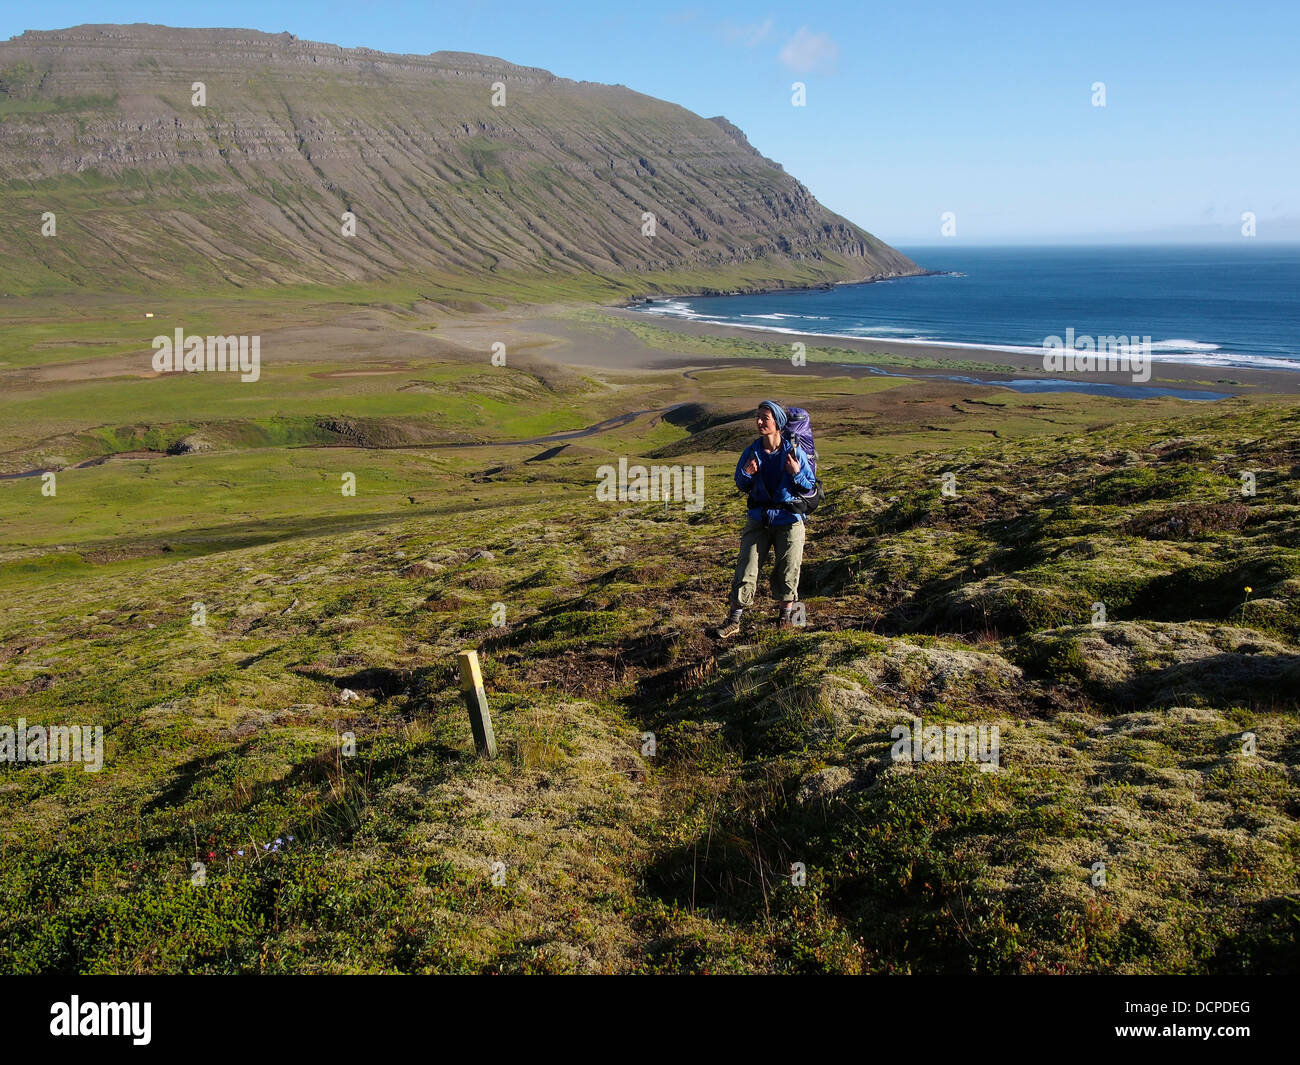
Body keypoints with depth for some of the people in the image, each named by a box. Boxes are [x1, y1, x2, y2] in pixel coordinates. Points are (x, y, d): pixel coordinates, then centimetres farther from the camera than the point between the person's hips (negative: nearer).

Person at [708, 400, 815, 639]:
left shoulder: (794, 452, -6)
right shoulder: (751, 452, 0)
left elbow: (809, 487, 0)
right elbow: (742, 486, 9)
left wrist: (796, 474, -20)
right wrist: (746, 474, -12)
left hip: (788, 519, -2)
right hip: (758, 519, 2)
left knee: (787, 569, 7)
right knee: (746, 568, -3)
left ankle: (786, 615, 27)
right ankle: (734, 621, 1)